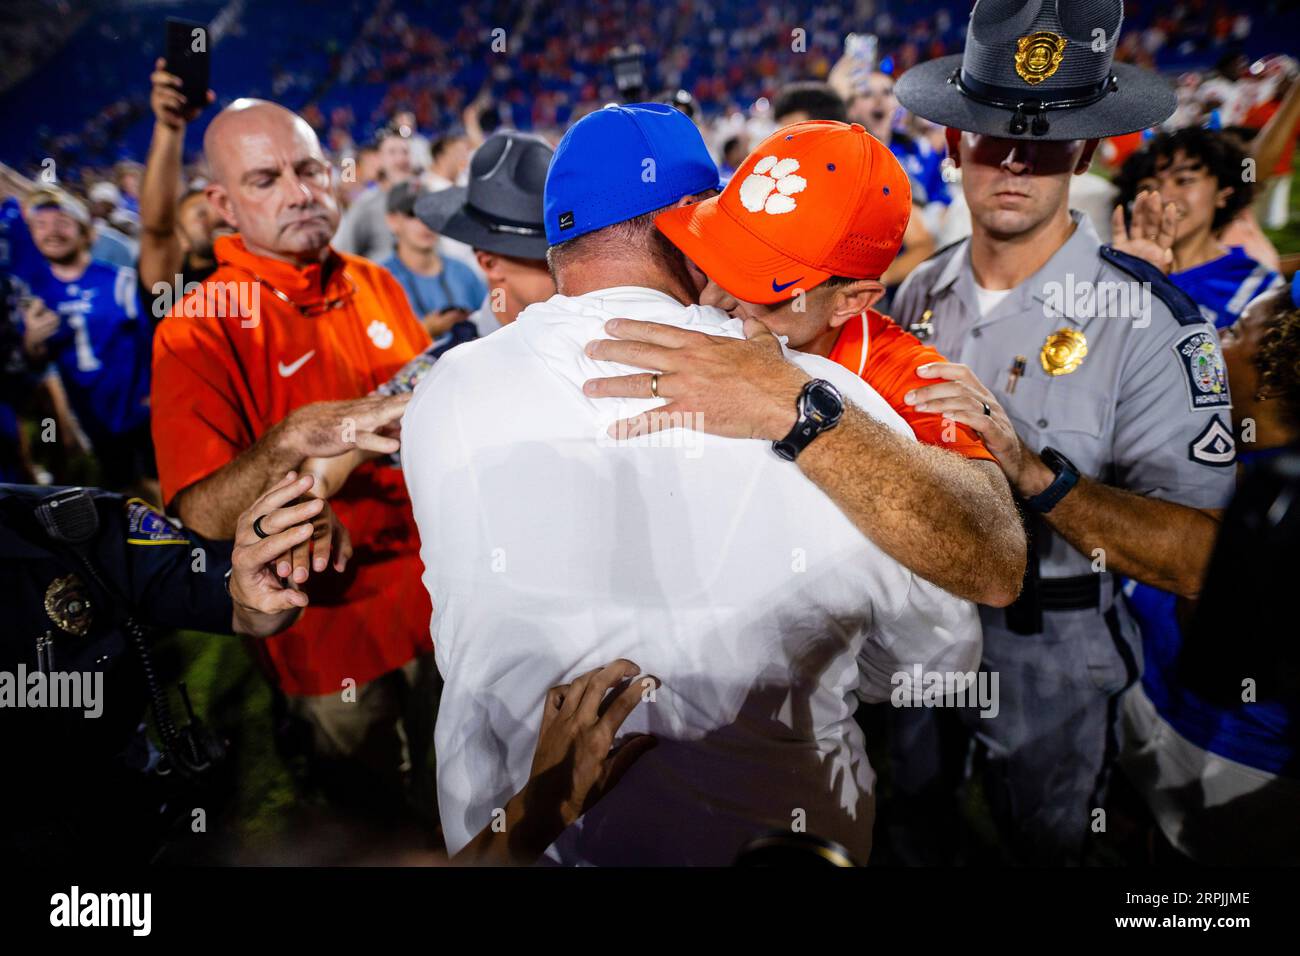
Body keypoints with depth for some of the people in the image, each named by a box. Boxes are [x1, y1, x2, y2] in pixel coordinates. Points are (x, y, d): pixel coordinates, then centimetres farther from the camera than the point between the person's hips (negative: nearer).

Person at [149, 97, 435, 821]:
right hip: (337, 631, -5)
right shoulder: (197, 332, -14)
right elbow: (200, 517, -23)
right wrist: (291, 442, -38)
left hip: (441, 596, 5)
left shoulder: (377, 287, 3)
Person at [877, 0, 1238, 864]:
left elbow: (1198, 558, -27)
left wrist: (1031, 470, -37)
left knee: (1045, 848, 22)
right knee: (915, 833, 28)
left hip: (1050, 662, -4)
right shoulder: (923, 292, -3)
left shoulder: (1148, 321, -21)